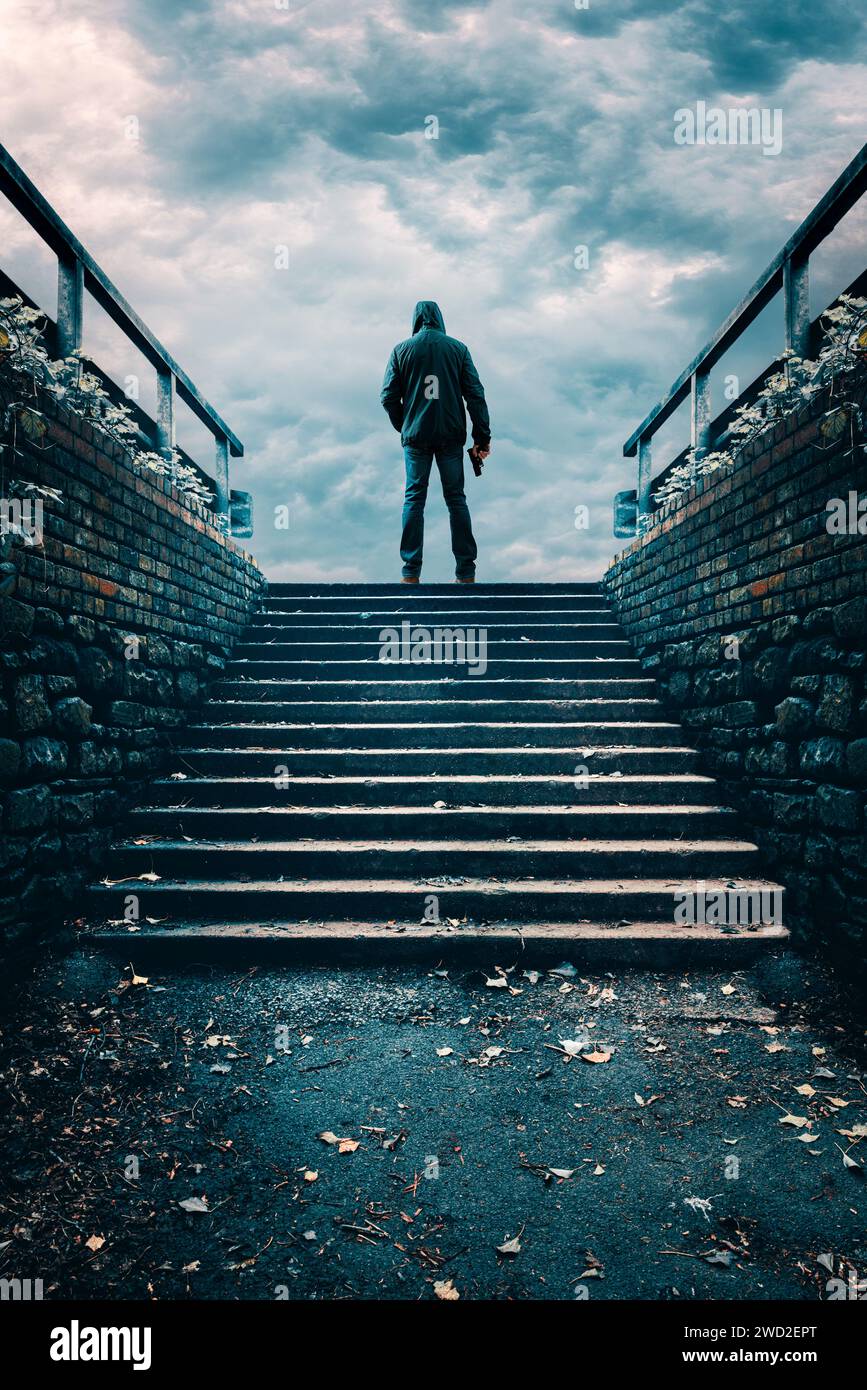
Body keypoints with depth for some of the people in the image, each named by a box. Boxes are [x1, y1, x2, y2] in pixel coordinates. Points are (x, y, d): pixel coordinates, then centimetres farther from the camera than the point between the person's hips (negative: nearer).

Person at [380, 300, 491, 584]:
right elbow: (475, 395, -1)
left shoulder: (402, 349, 3)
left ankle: (411, 572, 1)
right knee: (456, 499, 7)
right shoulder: (458, 348, 4)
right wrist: (482, 438, 1)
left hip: (415, 436, -1)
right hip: (451, 436, 1)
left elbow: (389, 396, 0)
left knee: (414, 500, 5)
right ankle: (466, 572, 6)